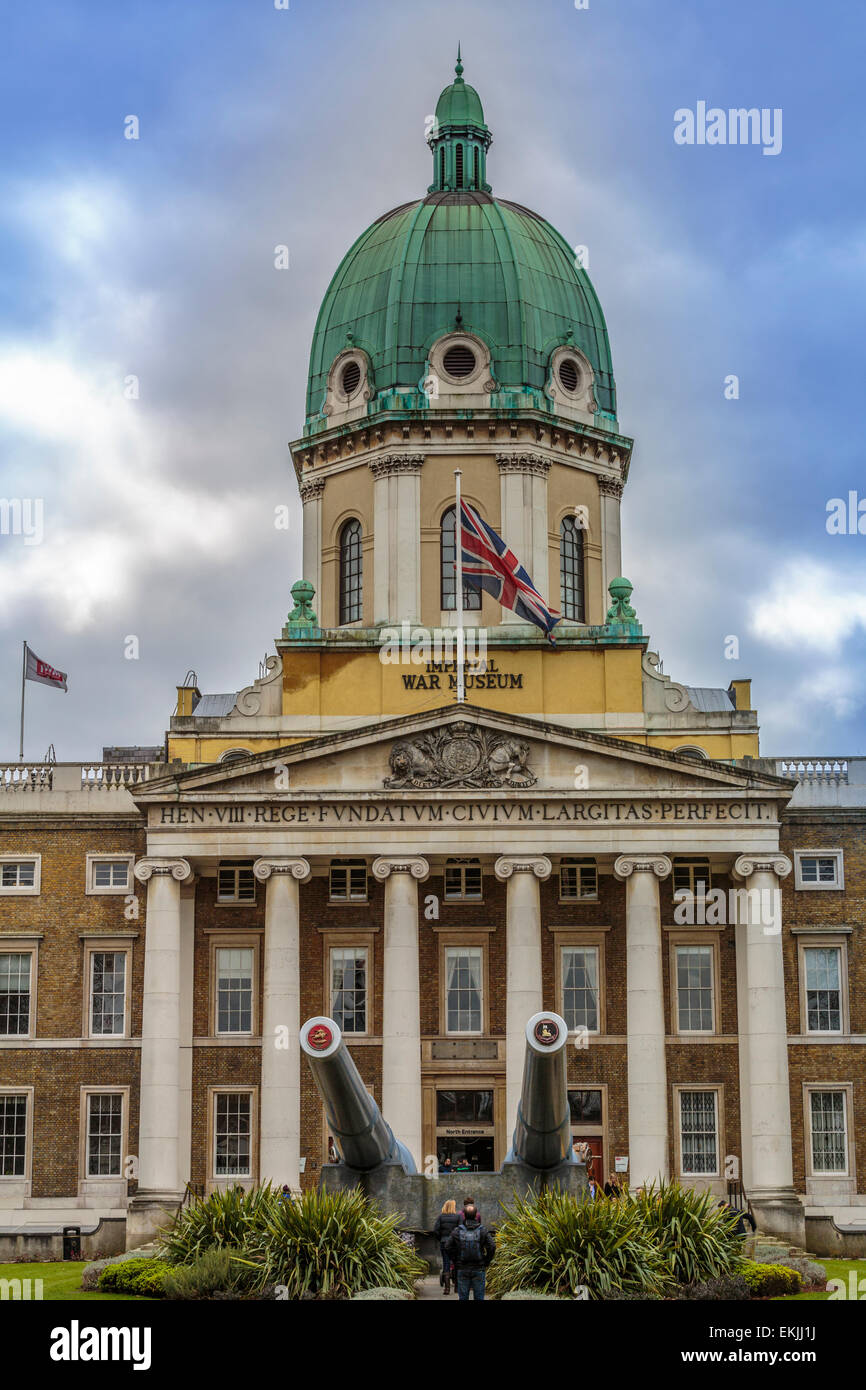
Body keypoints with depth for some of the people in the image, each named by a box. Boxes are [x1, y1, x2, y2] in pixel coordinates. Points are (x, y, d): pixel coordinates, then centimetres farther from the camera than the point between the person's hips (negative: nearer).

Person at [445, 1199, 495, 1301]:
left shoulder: (457, 1231, -5)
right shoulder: (483, 1230, -7)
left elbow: (448, 1246, -5)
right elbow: (492, 1246, -12)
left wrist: (456, 1261, 5)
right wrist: (486, 1262, 0)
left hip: (462, 1269, 0)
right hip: (479, 1269, 0)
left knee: (463, 1298, 7)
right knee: (479, 1298, 6)